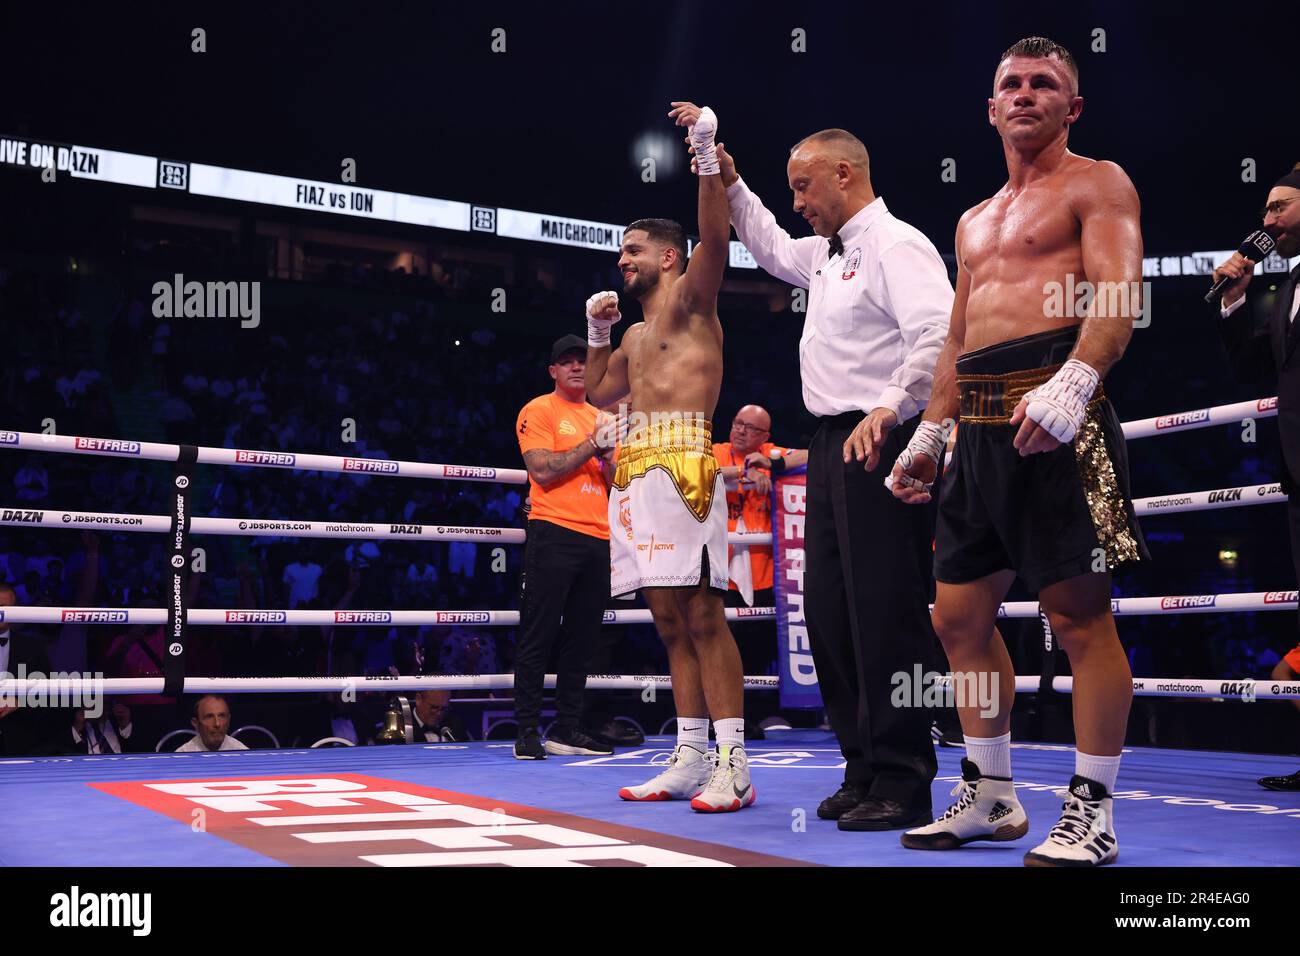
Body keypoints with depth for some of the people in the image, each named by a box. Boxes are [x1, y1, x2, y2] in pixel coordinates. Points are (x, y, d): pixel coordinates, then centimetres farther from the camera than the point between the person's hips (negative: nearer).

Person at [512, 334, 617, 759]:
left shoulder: (601, 419, 20)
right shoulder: (539, 411, 1)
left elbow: (616, 484, 20)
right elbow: (542, 470, -11)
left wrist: (609, 453, 0)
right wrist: (592, 445, -12)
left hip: (597, 537, 7)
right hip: (554, 532, -6)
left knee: (581, 640, 7)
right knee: (538, 636, -4)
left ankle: (567, 730, 13)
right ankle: (527, 731, -1)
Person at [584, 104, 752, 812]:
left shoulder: (690, 301, 5)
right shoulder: (636, 334, 27)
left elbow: (716, 238, -12)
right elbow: (599, 392, 36)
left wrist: (707, 154, -16)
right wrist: (597, 333, 25)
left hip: (681, 461, -8)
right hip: (636, 474, 8)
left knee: (701, 612, -13)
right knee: (669, 619, 7)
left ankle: (733, 765, -12)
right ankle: (690, 759, 10)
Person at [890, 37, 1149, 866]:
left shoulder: (1096, 184, 4)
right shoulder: (975, 222, 26)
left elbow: (1120, 295, -12)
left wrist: (1073, 383, -29)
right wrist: (928, 436, 23)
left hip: (1055, 410, -8)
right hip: (979, 429, 8)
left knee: (1081, 613, -7)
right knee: (960, 615, 8)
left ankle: (1091, 811, 2)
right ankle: (991, 797, 19)